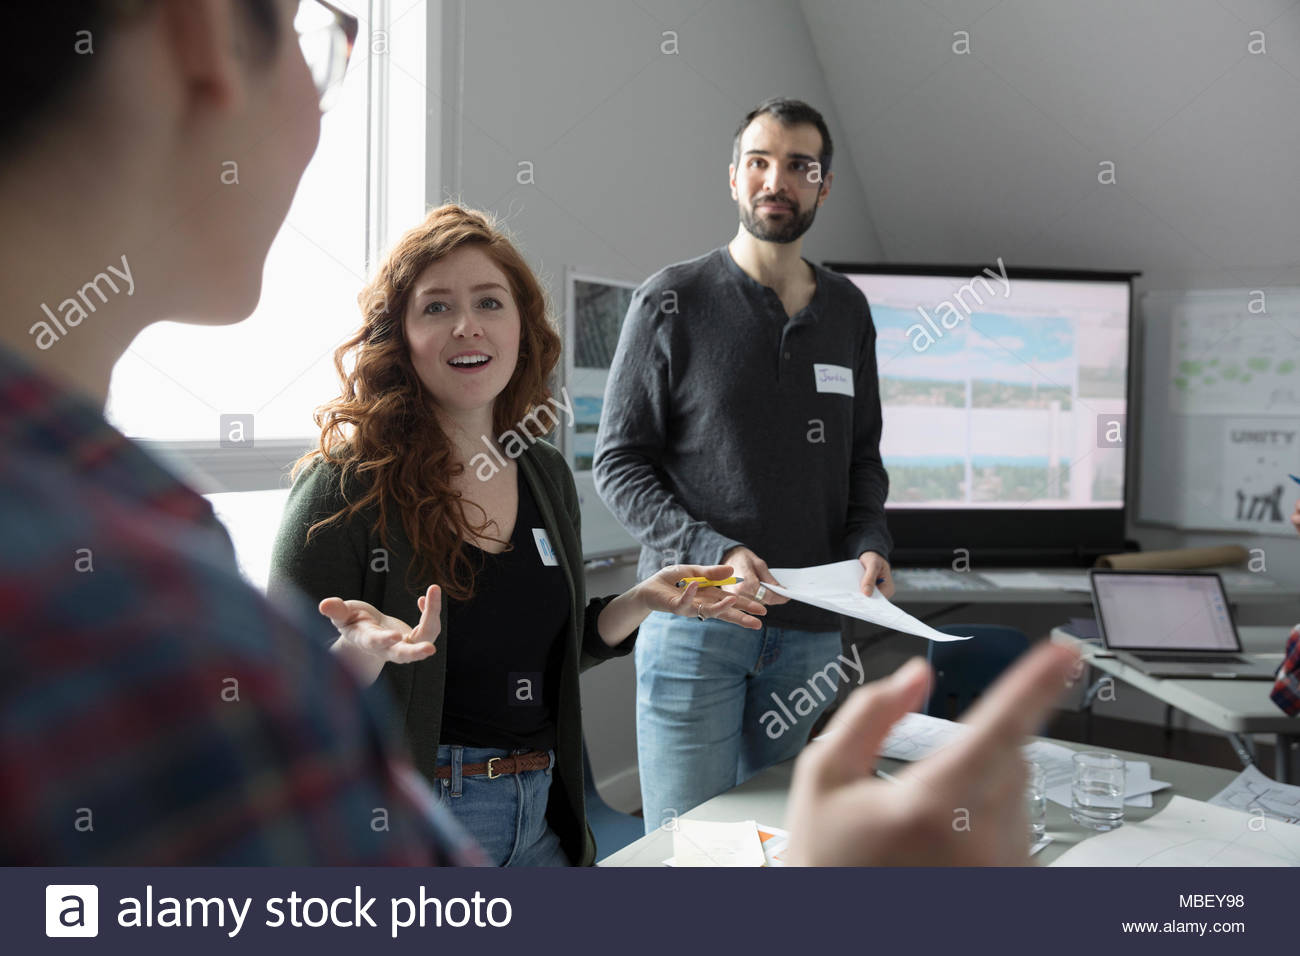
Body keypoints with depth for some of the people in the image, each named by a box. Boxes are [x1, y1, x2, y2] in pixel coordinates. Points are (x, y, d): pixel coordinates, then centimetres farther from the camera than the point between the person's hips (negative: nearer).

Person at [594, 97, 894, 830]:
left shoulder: (848, 311, 11)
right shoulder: (672, 302, -3)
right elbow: (618, 462, -5)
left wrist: (870, 543, -2)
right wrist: (712, 552, -18)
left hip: (810, 625, 4)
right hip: (695, 615, -4)